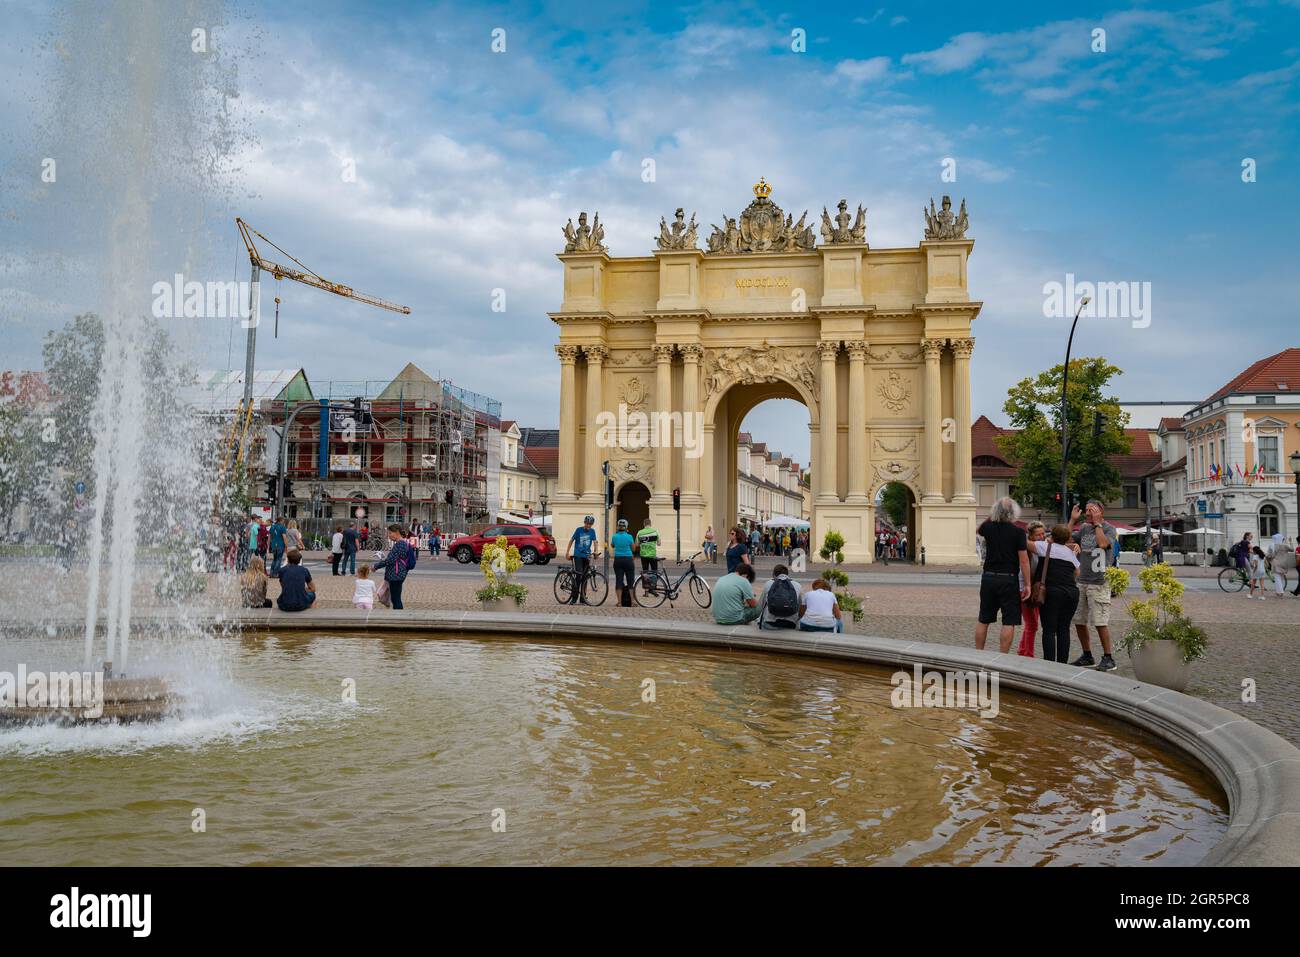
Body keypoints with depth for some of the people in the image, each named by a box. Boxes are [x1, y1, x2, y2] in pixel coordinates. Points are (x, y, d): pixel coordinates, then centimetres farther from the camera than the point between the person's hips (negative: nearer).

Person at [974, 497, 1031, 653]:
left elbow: (978, 531, 27)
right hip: (1009, 579, -4)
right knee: (1009, 622, 1)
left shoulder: (988, 527, 0)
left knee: (983, 620, 13)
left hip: (988, 577, 4)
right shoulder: (1018, 532, -10)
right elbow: (1024, 560, -10)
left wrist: (990, 517, 19)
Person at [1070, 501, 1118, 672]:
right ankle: (1087, 656, 22)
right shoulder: (1084, 528, 14)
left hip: (1099, 583, -6)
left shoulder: (1109, 529, -3)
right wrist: (1072, 520, 4)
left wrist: (1097, 523, -13)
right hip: (1081, 581, 6)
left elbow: (1103, 543, -22)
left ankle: (1108, 658, 4)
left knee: (1100, 622, -7)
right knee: (1079, 621, 9)